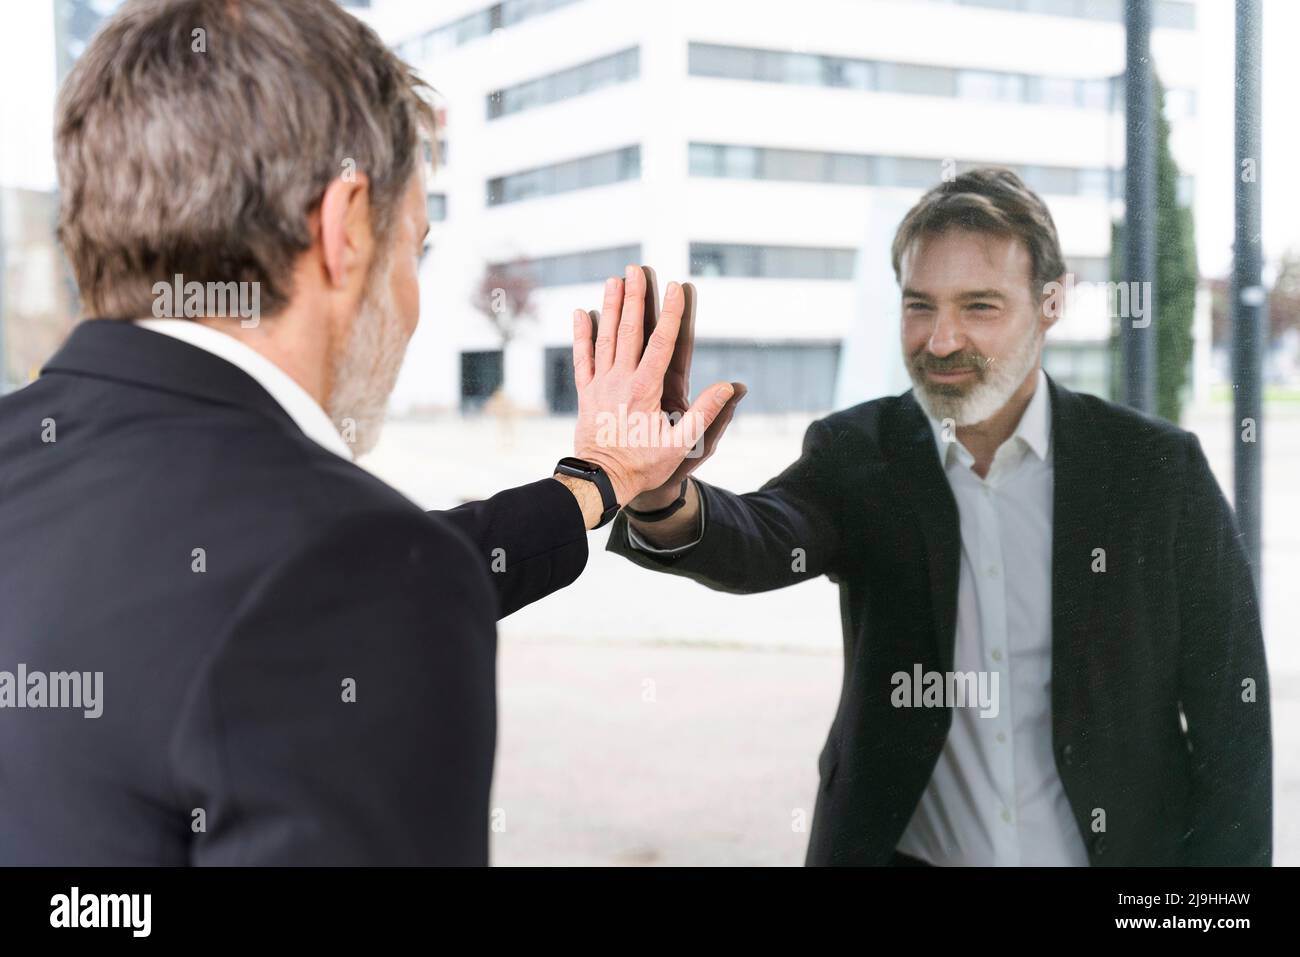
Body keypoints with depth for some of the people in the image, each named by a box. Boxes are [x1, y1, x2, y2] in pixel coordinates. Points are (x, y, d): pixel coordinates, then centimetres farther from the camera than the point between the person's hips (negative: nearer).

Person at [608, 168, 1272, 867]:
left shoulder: (1158, 469, -10)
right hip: (903, 847, 1)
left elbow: (1230, 713, -6)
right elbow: (760, 543, -26)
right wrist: (662, 501, -45)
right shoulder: (856, 455, -6)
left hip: (1120, 846, -1)